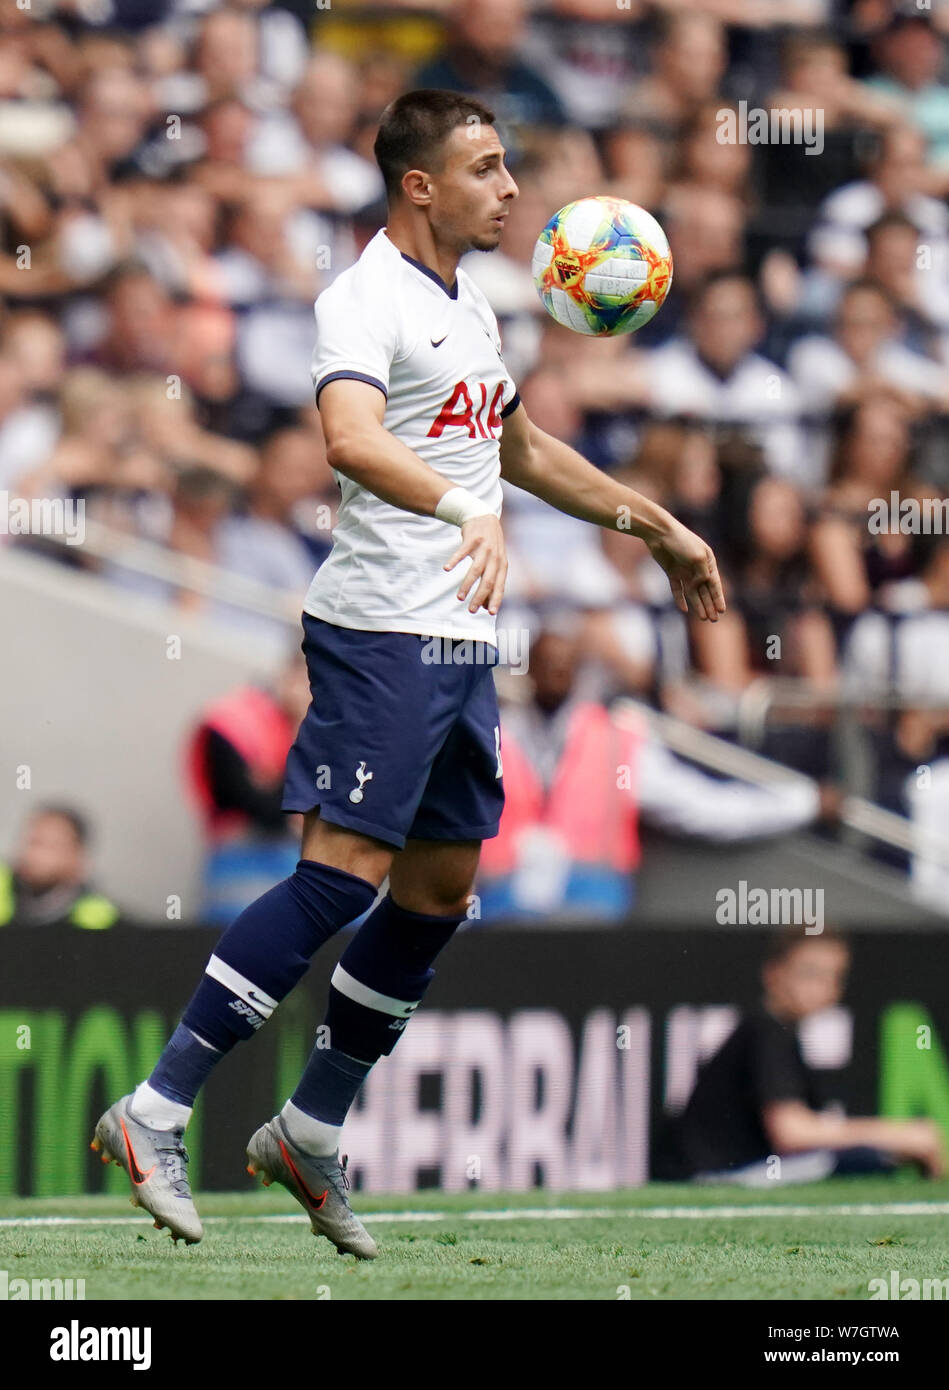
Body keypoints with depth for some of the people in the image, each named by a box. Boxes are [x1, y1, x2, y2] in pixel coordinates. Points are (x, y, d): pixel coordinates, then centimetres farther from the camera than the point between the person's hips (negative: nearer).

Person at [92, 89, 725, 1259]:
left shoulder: (467, 308, 18)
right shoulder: (367, 300, -12)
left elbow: (518, 447, 35)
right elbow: (350, 439, -31)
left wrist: (654, 526, 39)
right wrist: (466, 511, -46)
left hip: (461, 640, 9)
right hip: (380, 634, -9)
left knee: (442, 887, 9)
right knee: (345, 874, -15)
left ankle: (310, 1132, 19)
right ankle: (155, 1117, -13)